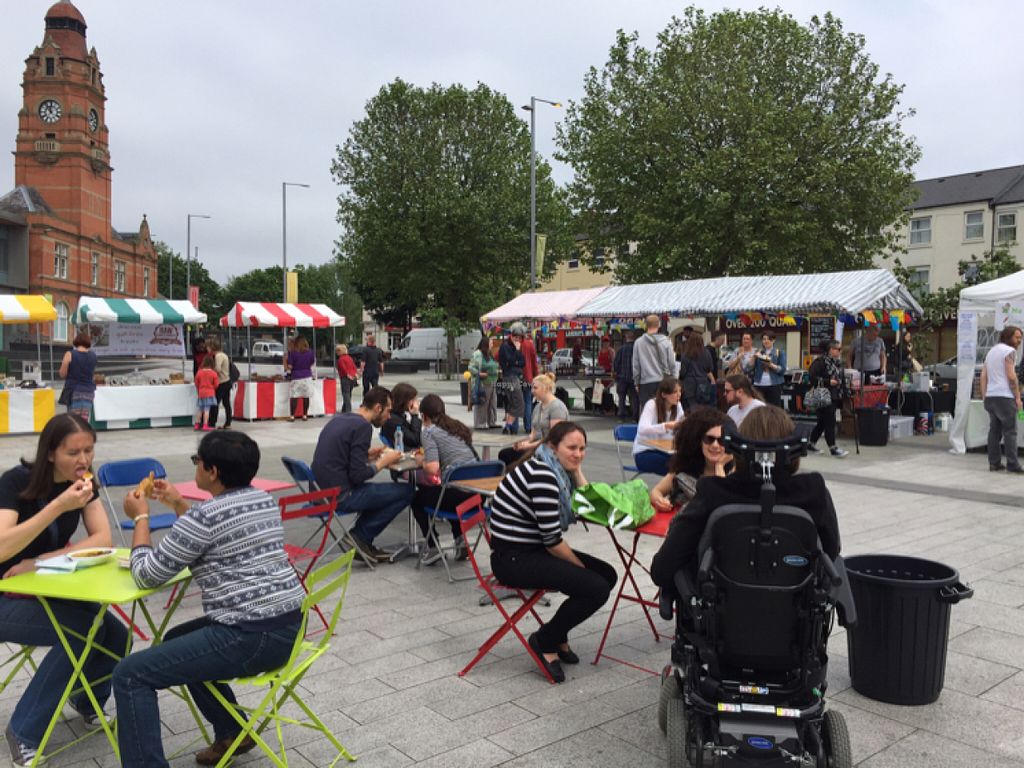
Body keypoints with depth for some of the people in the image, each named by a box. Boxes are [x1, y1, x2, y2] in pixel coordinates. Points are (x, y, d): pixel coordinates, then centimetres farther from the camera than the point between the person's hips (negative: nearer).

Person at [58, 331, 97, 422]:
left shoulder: (69, 354, -6)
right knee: (84, 421, 3)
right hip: (89, 391, 3)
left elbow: (62, 374, -3)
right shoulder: (93, 356, 4)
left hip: (74, 391, -3)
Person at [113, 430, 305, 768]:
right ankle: (231, 732, 36)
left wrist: (141, 516, 8)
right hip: (287, 626, 9)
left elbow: (146, 575, -4)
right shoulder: (263, 500, 11)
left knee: (130, 674, -4)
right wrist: (177, 503, 24)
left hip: (250, 638, -9)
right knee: (176, 641, 31)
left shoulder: (204, 515, -14)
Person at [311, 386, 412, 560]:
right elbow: (358, 475, -20)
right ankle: (361, 535, 0)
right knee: (406, 491, -5)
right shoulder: (362, 426, -15)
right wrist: (384, 461, -4)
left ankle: (363, 544, 16)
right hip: (341, 497, -9)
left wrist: (368, 454, 16)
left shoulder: (338, 419, 12)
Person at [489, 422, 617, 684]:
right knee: (596, 588, -18)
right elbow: (552, 539, -20)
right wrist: (581, 567, -6)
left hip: (535, 550, 10)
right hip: (513, 559, -10)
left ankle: (557, 635, 17)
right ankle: (545, 641, 2)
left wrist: (576, 469, 2)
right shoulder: (541, 475, -22)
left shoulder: (559, 470, 9)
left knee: (607, 575, 5)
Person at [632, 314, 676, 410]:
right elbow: (672, 363, 1)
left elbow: (635, 365, 3)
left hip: (645, 383, 0)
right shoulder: (666, 342, -4)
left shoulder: (638, 343, -3)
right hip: (663, 381, 0)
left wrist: (636, 382, 13)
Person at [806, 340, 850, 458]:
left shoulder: (838, 362, 14)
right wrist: (828, 382, -21)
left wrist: (845, 392, 15)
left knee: (822, 422, 13)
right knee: (830, 422, -8)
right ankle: (833, 448, -3)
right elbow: (812, 376, -19)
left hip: (834, 397, 8)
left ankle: (811, 444, 22)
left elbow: (842, 379, 23)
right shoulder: (821, 361, -13)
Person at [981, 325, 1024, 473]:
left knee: (994, 430, 7)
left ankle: (994, 463, 6)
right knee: (1010, 431, -6)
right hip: (1004, 396, -8)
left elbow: (983, 376, 16)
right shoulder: (1009, 351, -4)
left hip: (990, 397, 8)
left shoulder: (991, 351, 20)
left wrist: (984, 397, 15)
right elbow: (1011, 376, -12)